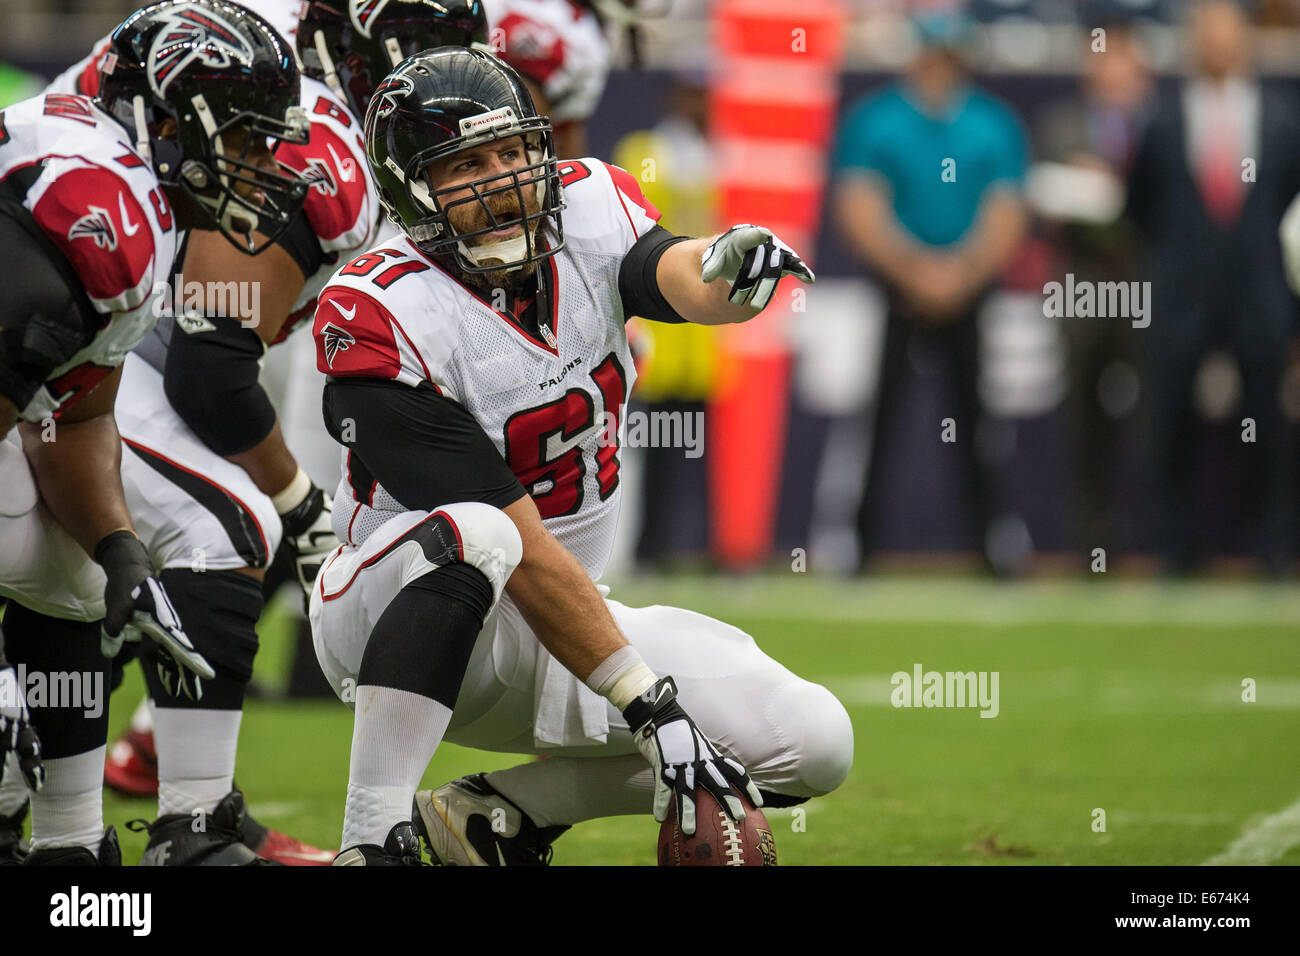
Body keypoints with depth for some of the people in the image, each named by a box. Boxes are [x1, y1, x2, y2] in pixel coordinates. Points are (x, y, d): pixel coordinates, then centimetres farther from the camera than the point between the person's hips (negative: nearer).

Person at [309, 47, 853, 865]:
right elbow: (526, 552, -26)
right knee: (469, 537, -40)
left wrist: (724, 267, -55)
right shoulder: (386, 321, -23)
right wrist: (652, 706, -29)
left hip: (556, 630, 6)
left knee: (815, 744, -8)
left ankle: (498, 814, 0)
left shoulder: (588, 212, -5)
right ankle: (372, 842, -36)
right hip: (392, 614, -6)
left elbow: (677, 275, -29)